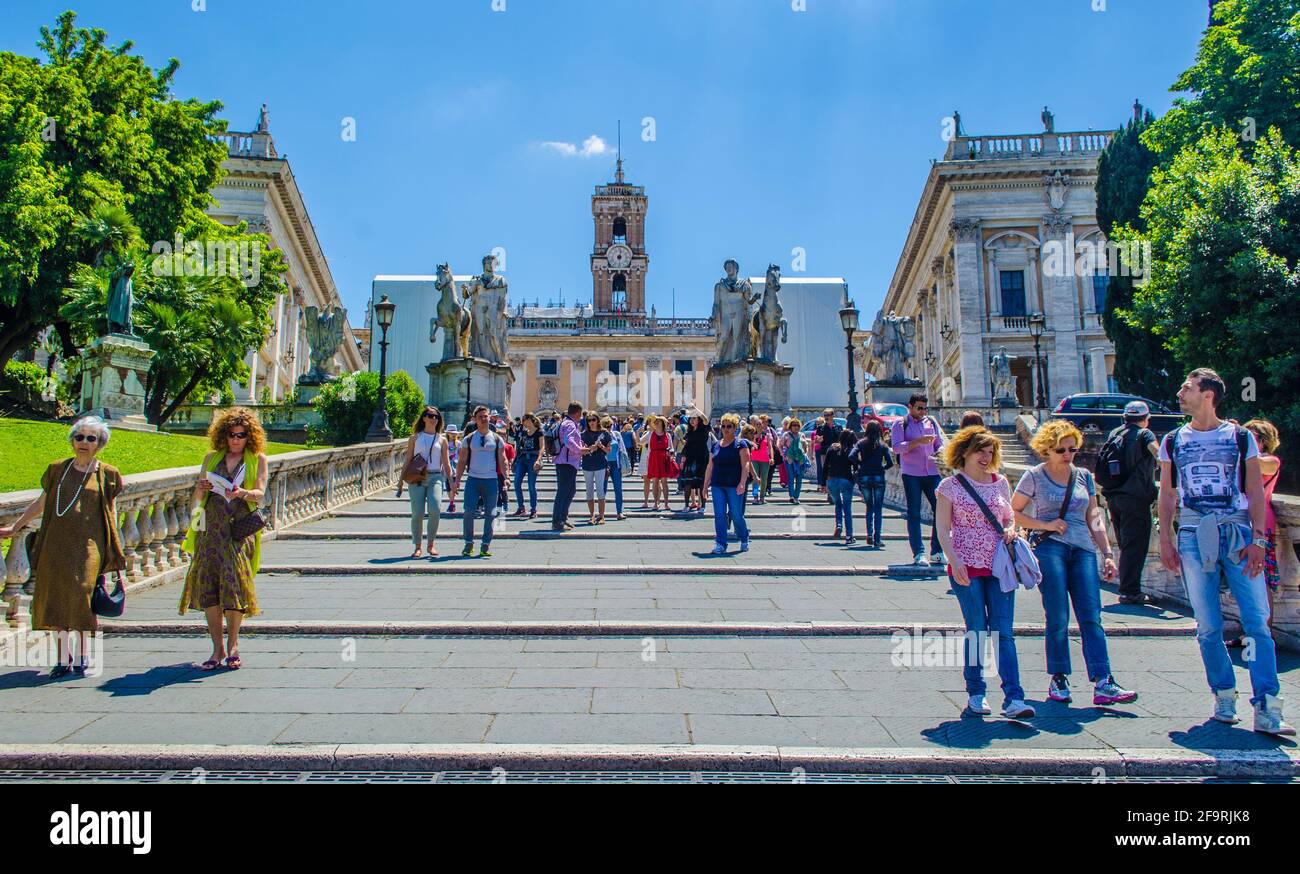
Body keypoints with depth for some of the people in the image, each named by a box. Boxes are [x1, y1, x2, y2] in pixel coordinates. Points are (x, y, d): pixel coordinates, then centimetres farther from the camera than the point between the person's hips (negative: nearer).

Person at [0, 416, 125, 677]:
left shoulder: (107, 475, 8)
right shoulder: (57, 470, 13)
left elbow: (111, 514, 10)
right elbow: (40, 504, 24)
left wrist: (115, 552, 7)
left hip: (88, 543, -3)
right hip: (57, 542, 3)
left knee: (81, 591, -14)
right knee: (56, 594, -2)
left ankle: (83, 654, -1)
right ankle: (64, 657, 8)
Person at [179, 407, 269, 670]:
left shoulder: (258, 459, 9)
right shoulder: (212, 458, 16)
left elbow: (260, 493, -2)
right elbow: (197, 496, 16)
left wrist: (243, 493, -23)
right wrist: (200, 489, -7)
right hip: (211, 528, 3)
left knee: (235, 583, -10)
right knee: (208, 583, -3)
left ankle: (232, 643, 7)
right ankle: (217, 648, 6)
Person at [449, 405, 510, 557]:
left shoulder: (497, 439, 8)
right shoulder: (468, 439, 7)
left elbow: (502, 461, 7)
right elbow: (462, 461, 7)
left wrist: (507, 477, -7)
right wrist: (457, 480, -2)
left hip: (491, 480, 0)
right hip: (472, 479, 0)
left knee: (490, 514, 1)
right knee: (468, 512, -7)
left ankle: (486, 546, 10)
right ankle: (468, 544, 7)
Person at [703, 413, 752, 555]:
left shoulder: (740, 444, -1)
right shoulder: (715, 446, 13)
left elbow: (745, 465, -9)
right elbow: (710, 466, 16)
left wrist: (742, 483, -21)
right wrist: (705, 485, 13)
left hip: (734, 486, -4)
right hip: (717, 486, 4)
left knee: (736, 515, 0)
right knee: (719, 515, 0)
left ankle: (744, 539, 24)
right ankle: (720, 545, 5)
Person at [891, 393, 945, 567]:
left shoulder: (931, 422, 15)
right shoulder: (901, 424, 2)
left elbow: (940, 443, 16)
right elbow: (897, 447, -10)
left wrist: (940, 451, -6)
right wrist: (918, 442, -20)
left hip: (932, 472, 4)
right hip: (911, 474, -4)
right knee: (914, 513, -1)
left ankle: (937, 551, 12)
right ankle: (919, 554, 2)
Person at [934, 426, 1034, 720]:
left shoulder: (1000, 483, 11)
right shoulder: (950, 486, -1)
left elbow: (1010, 517, 22)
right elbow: (943, 529, -3)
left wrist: (1011, 530, -2)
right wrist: (954, 561, -14)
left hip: (999, 566, 3)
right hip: (967, 567, -3)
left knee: (1004, 632, -1)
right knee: (977, 631, 3)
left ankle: (1013, 698, 0)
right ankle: (976, 694, 18)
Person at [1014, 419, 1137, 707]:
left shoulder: (1084, 476, 16)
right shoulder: (1034, 477, 4)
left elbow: (1094, 518, 16)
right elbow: (1013, 513, 4)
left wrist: (1107, 554, 10)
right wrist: (1046, 524, -9)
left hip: (1083, 550, 4)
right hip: (1049, 548, -4)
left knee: (1091, 618, -4)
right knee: (1058, 619, -2)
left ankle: (1103, 684, -6)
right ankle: (1058, 679, 10)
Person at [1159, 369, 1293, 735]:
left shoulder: (1241, 437, 5)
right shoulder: (1172, 441, 9)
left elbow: (1255, 491, 3)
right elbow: (1167, 493, 11)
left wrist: (1258, 539, -6)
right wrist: (1165, 540, 5)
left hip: (1238, 534, -1)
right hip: (1193, 537, 1)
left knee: (1257, 623, -6)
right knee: (1208, 627, 4)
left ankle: (1267, 711, -2)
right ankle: (1224, 697, 17)